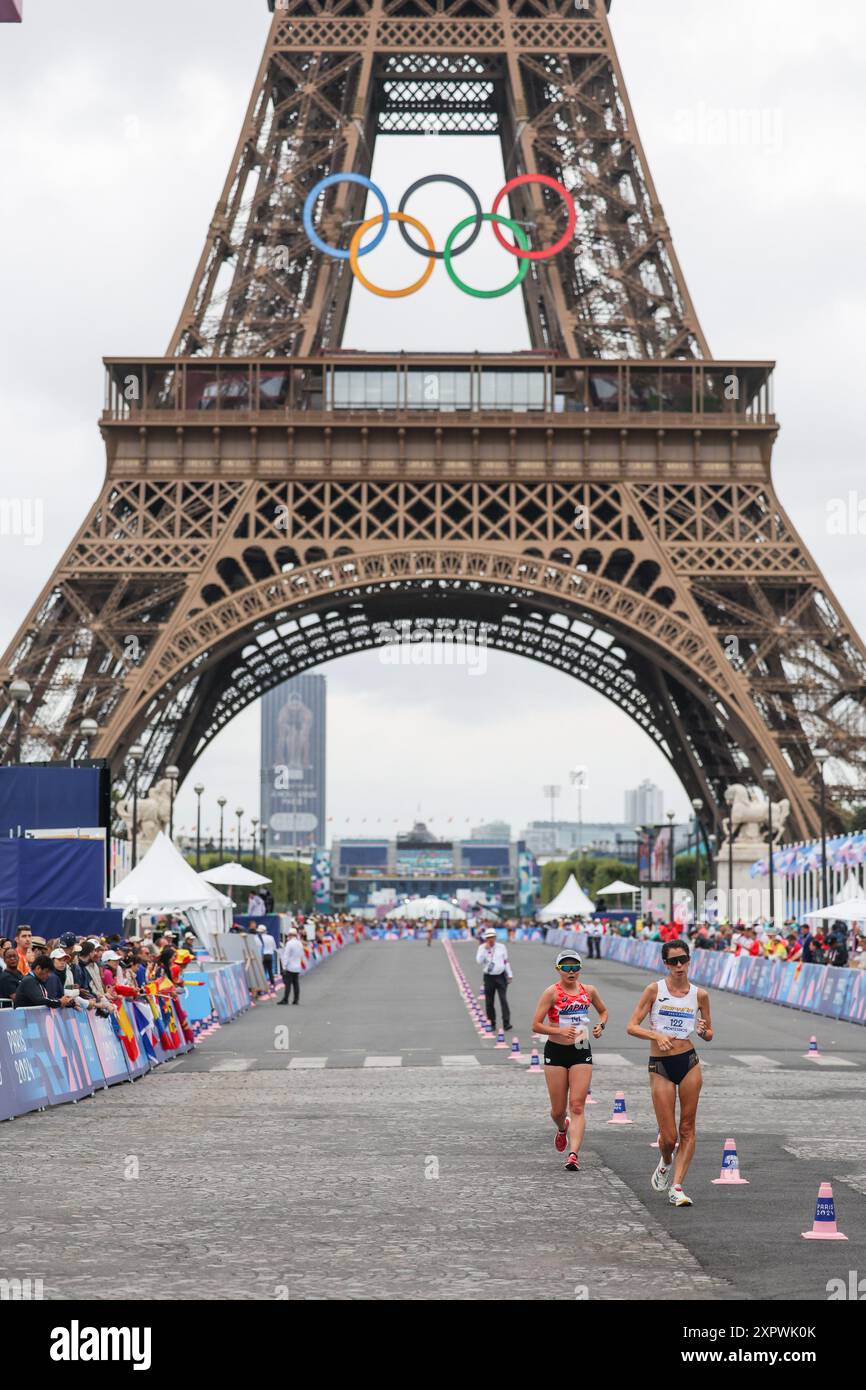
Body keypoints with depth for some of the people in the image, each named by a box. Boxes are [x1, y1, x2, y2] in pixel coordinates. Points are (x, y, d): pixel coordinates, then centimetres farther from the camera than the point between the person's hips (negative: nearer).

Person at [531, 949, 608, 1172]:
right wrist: (560, 1031, -26)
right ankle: (562, 1129, 41)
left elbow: (603, 1012, 23)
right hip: (556, 1052, -2)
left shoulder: (589, 991, 4)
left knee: (577, 1106, -9)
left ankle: (574, 1154, -14)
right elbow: (536, 1025, -12)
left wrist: (601, 1026, 2)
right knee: (558, 1109, 7)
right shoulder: (552, 992, -9)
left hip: (581, 1052, 2)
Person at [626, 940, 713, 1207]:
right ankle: (665, 1163, 33)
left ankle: (677, 1188, 7)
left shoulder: (699, 995, 3)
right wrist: (656, 1035, -20)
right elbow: (631, 1027, -4)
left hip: (689, 1063, 2)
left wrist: (703, 1031, -10)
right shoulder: (655, 990, -3)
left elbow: (709, 1035, 13)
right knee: (668, 1137, -1)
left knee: (687, 1129, 0)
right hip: (660, 1066, -2)